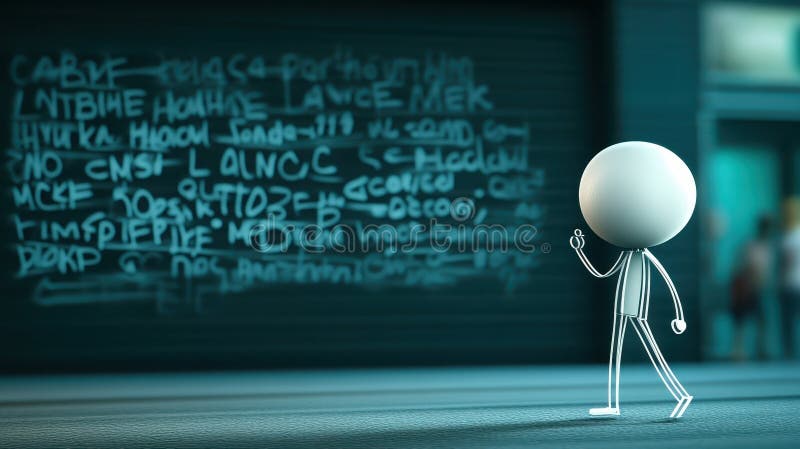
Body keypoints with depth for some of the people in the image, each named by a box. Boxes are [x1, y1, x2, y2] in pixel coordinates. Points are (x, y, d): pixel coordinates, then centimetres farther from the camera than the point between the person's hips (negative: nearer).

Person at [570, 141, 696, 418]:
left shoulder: (644, 255, -12)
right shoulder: (626, 255, 13)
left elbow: (670, 283, -15)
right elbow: (601, 274, 24)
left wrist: (679, 315, -18)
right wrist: (579, 249, 23)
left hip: (636, 312, -10)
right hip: (623, 309, 10)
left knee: (653, 353, -16)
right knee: (614, 351, 10)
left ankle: (682, 395, -17)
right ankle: (613, 404, 16)